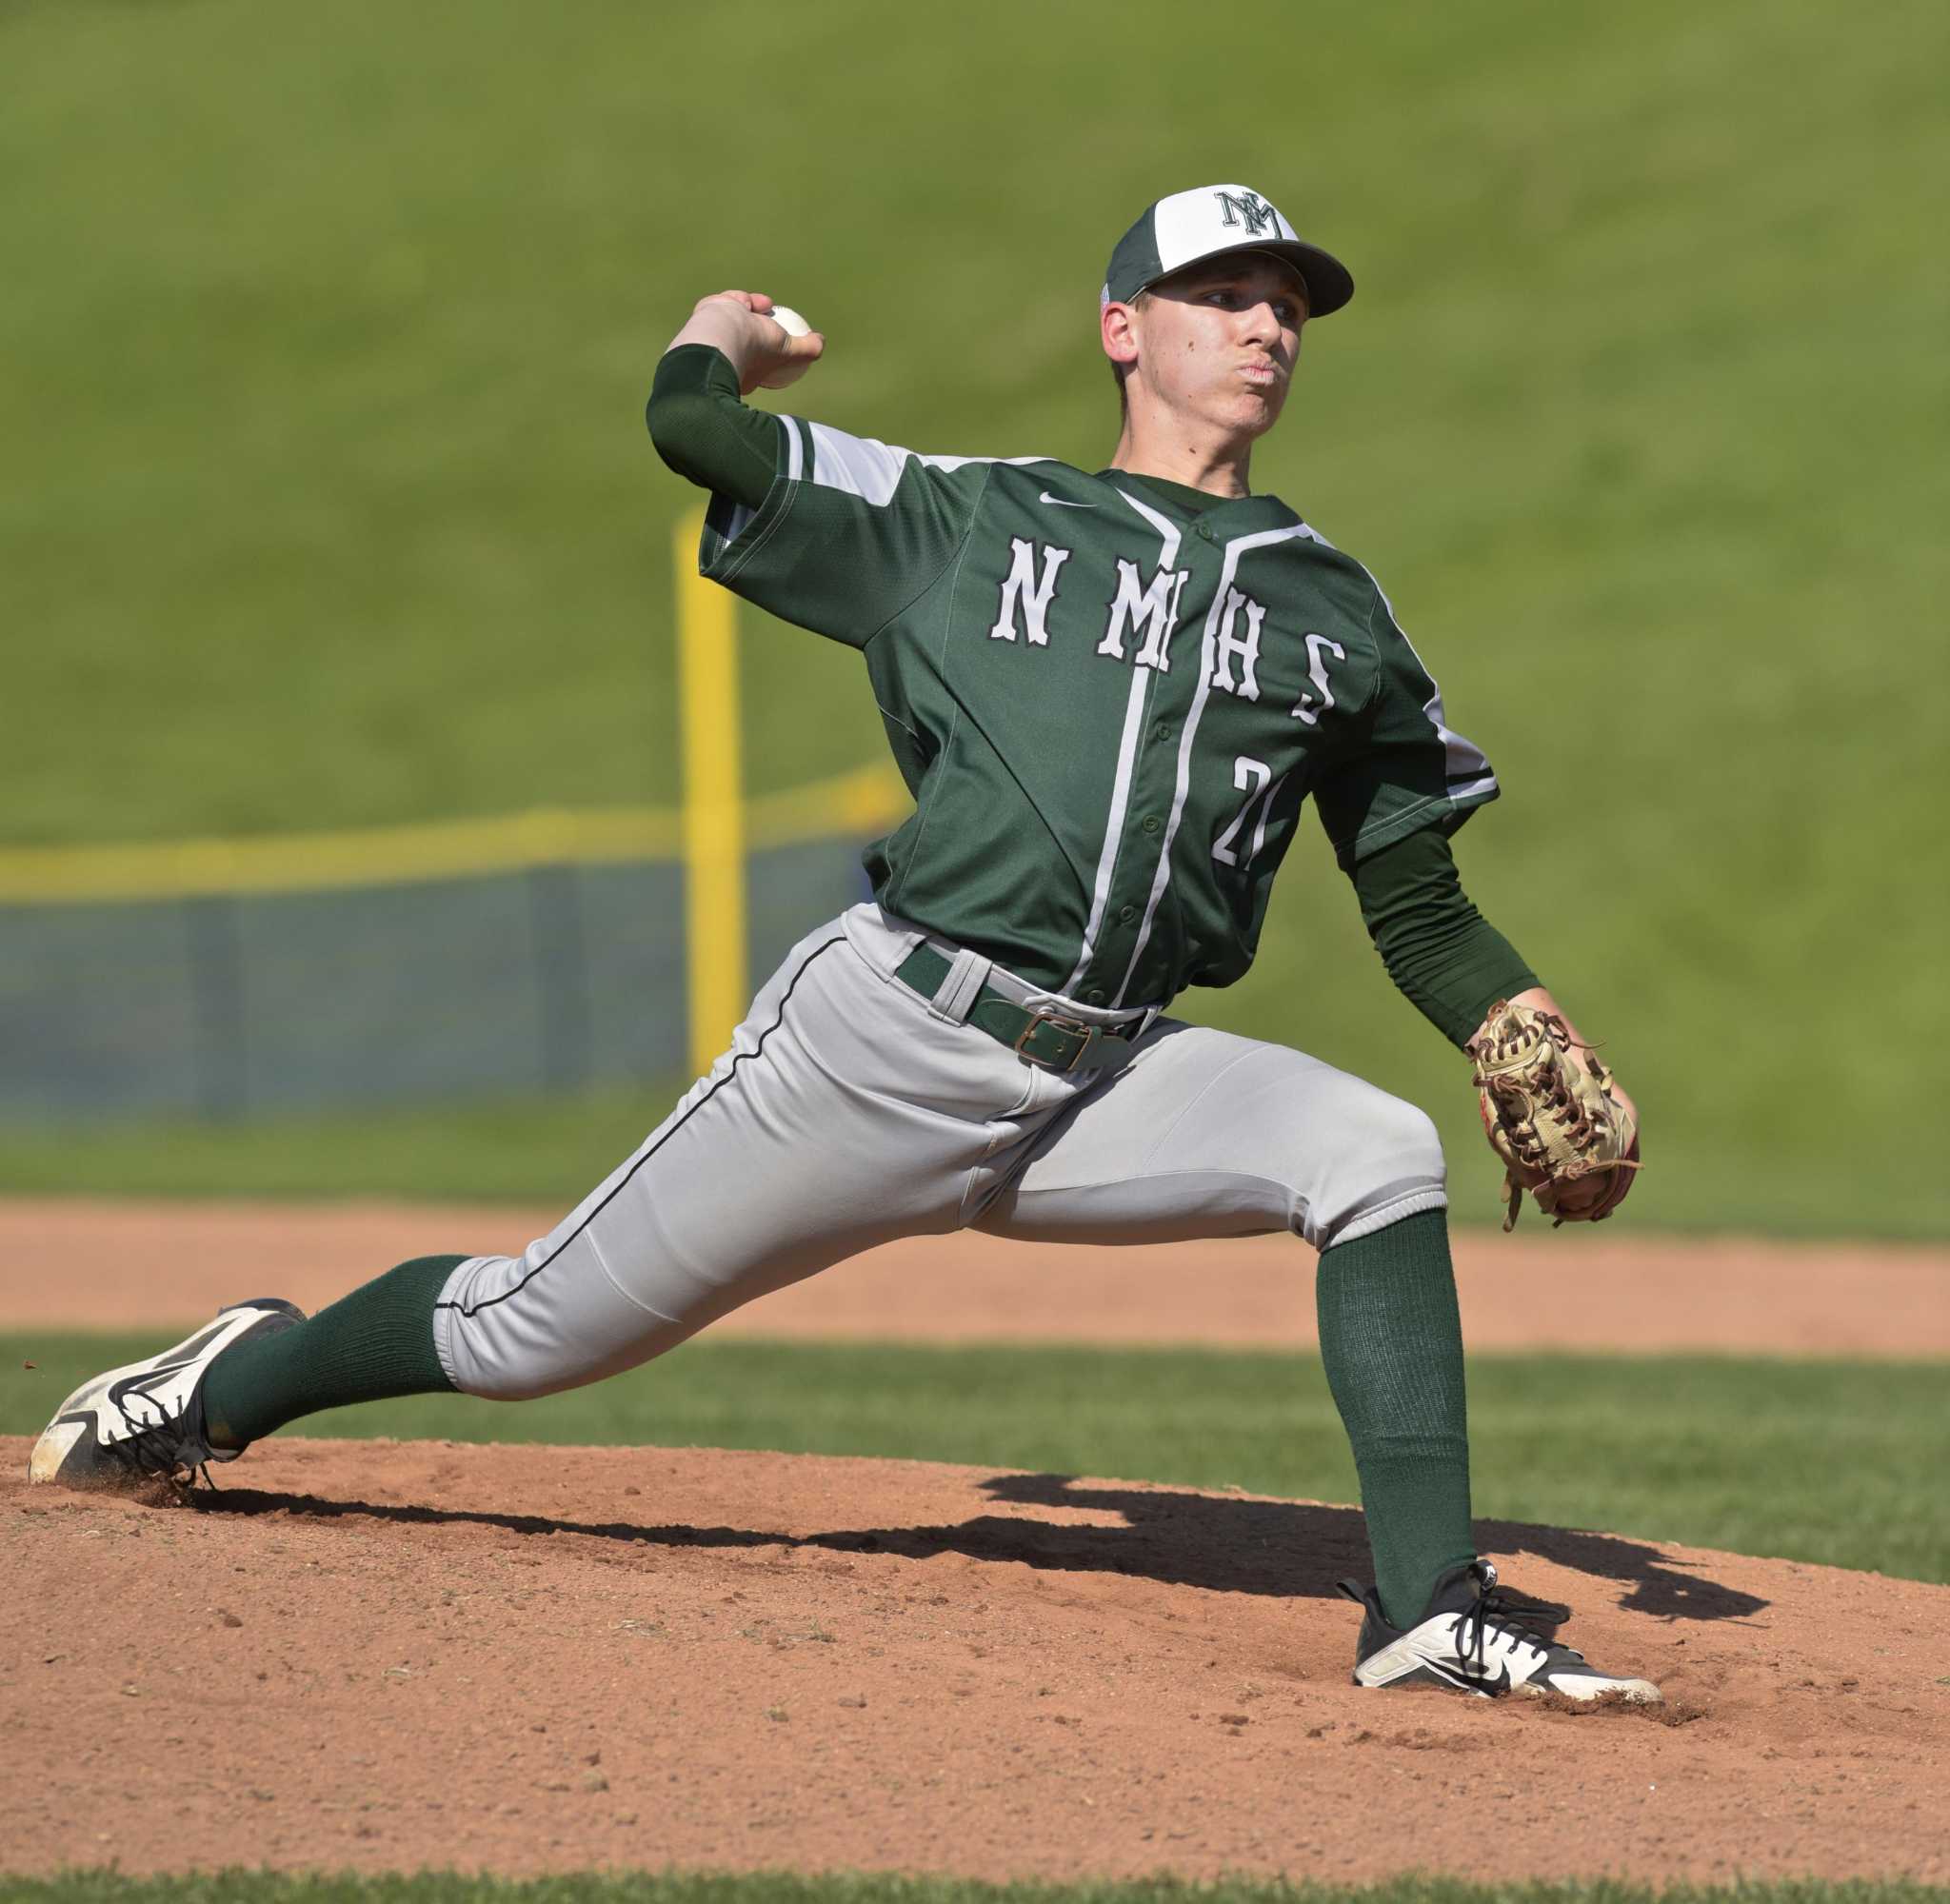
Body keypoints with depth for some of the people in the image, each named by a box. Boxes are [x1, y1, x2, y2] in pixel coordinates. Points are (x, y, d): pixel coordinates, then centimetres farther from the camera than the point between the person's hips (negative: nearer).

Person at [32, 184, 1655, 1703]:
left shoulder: (1337, 613, 15)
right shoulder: (970, 520, 8)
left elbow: (1417, 905, 15)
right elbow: (696, 432, 4)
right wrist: (722, 334, 26)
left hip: (1113, 1090, 2)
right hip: (885, 1035, -2)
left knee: (1383, 1154, -24)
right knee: (533, 1334, 2)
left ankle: (1428, 1609, -22)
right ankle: (240, 1384, 32)